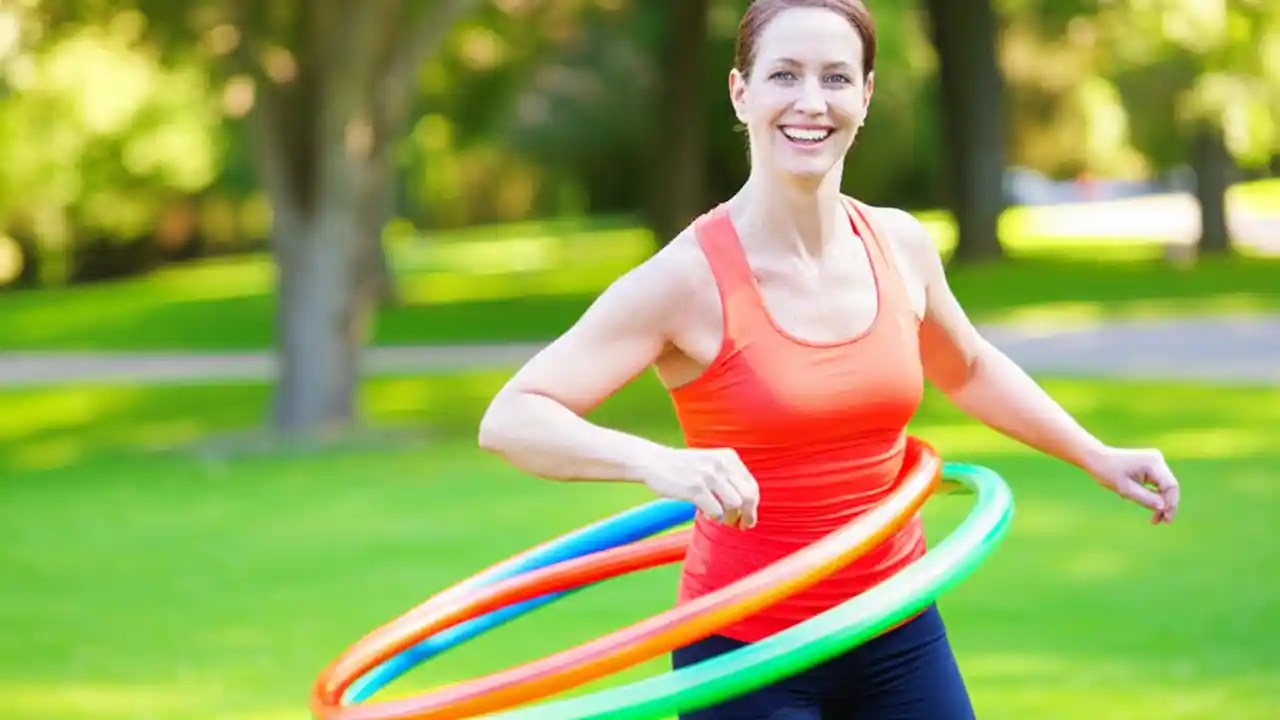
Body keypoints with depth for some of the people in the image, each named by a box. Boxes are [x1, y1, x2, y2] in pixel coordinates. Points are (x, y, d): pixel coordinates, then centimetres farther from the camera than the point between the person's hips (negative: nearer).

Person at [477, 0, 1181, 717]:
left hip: (897, 635, 5)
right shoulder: (691, 279, -16)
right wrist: (658, 462, -39)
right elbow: (511, 419, -23)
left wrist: (1097, 456, 17)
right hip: (747, 650, -5)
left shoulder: (900, 246, 1)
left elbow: (968, 369, 23)